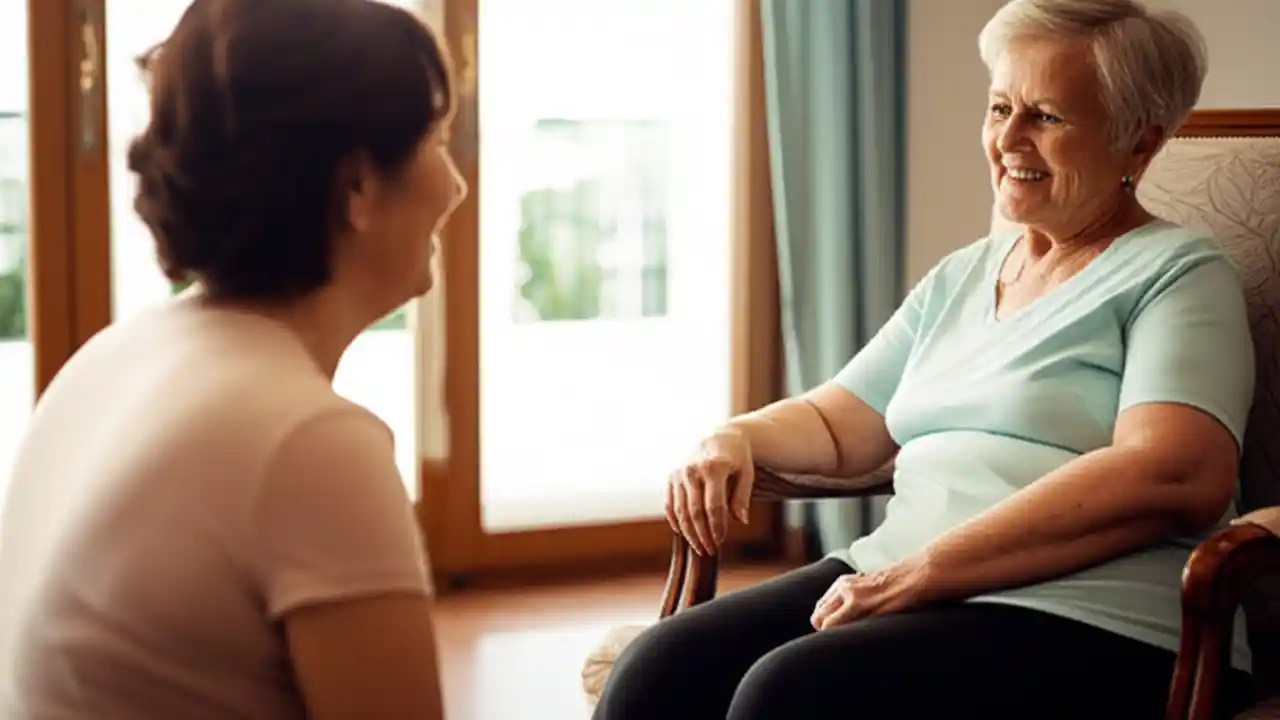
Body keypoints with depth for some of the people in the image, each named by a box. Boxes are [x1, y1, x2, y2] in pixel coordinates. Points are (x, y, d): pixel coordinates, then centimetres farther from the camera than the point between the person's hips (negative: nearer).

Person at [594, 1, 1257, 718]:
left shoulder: (1177, 274, 0)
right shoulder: (961, 276, 22)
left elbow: (1174, 478, -17)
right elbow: (837, 422, 26)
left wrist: (925, 567, -20)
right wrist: (738, 437, 2)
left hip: (1092, 627, -6)